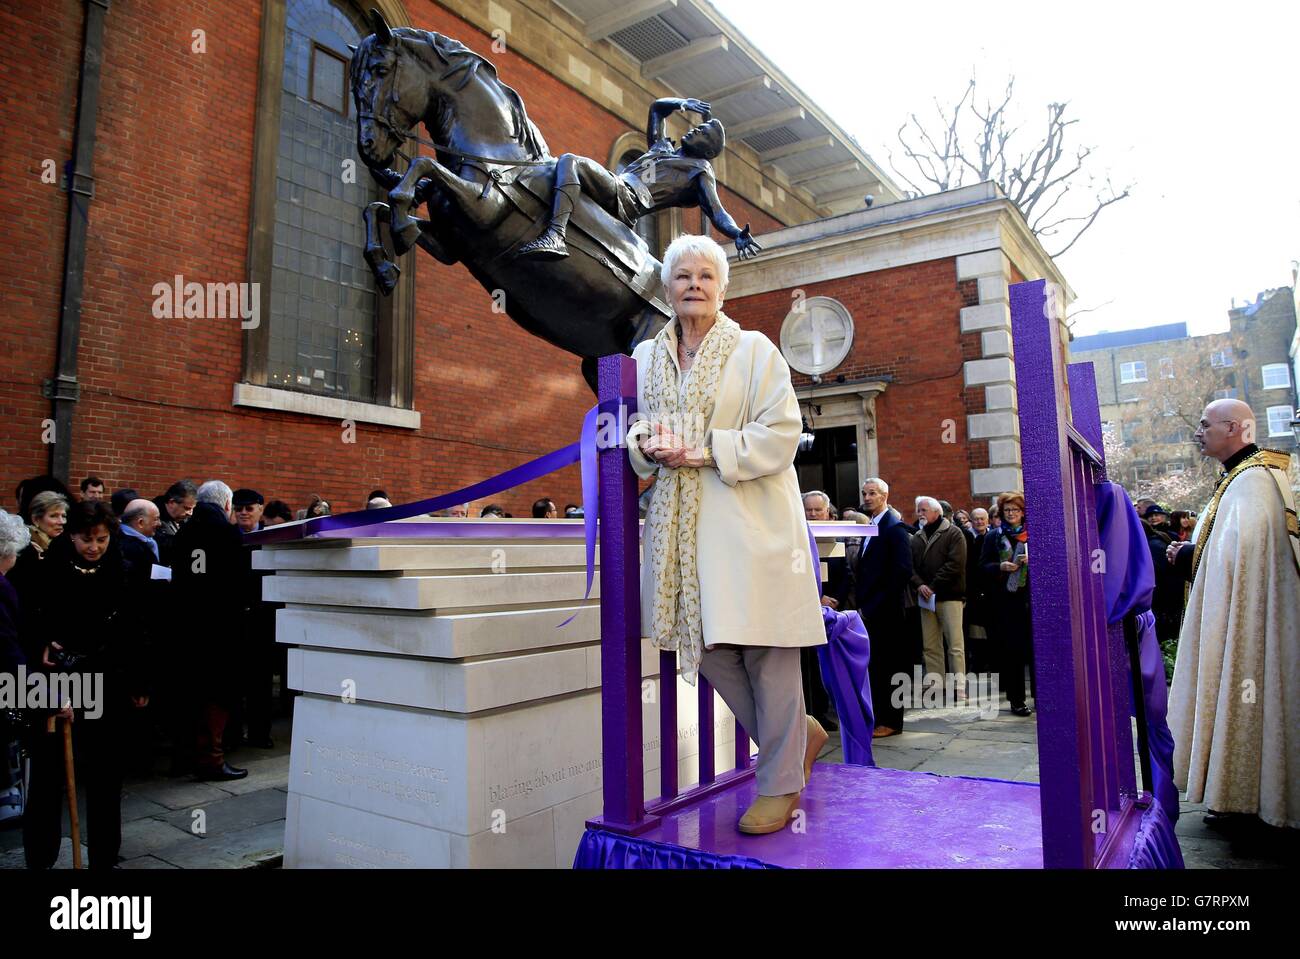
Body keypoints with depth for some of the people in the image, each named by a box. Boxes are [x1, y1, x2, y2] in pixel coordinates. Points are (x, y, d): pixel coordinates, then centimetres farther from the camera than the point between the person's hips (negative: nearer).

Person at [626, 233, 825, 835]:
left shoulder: (754, 349, 0)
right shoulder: (647, 356, 14)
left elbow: (781, 432, -7)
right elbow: (634, 429, 18)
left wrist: (707, 451, -16)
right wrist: (648, 445, -6)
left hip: (750, 515, -5)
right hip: (681, 520, 5)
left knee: (764, 645, -2)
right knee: (704, 644, 7)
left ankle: (780, 783, 16)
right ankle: (799, 733, 28)